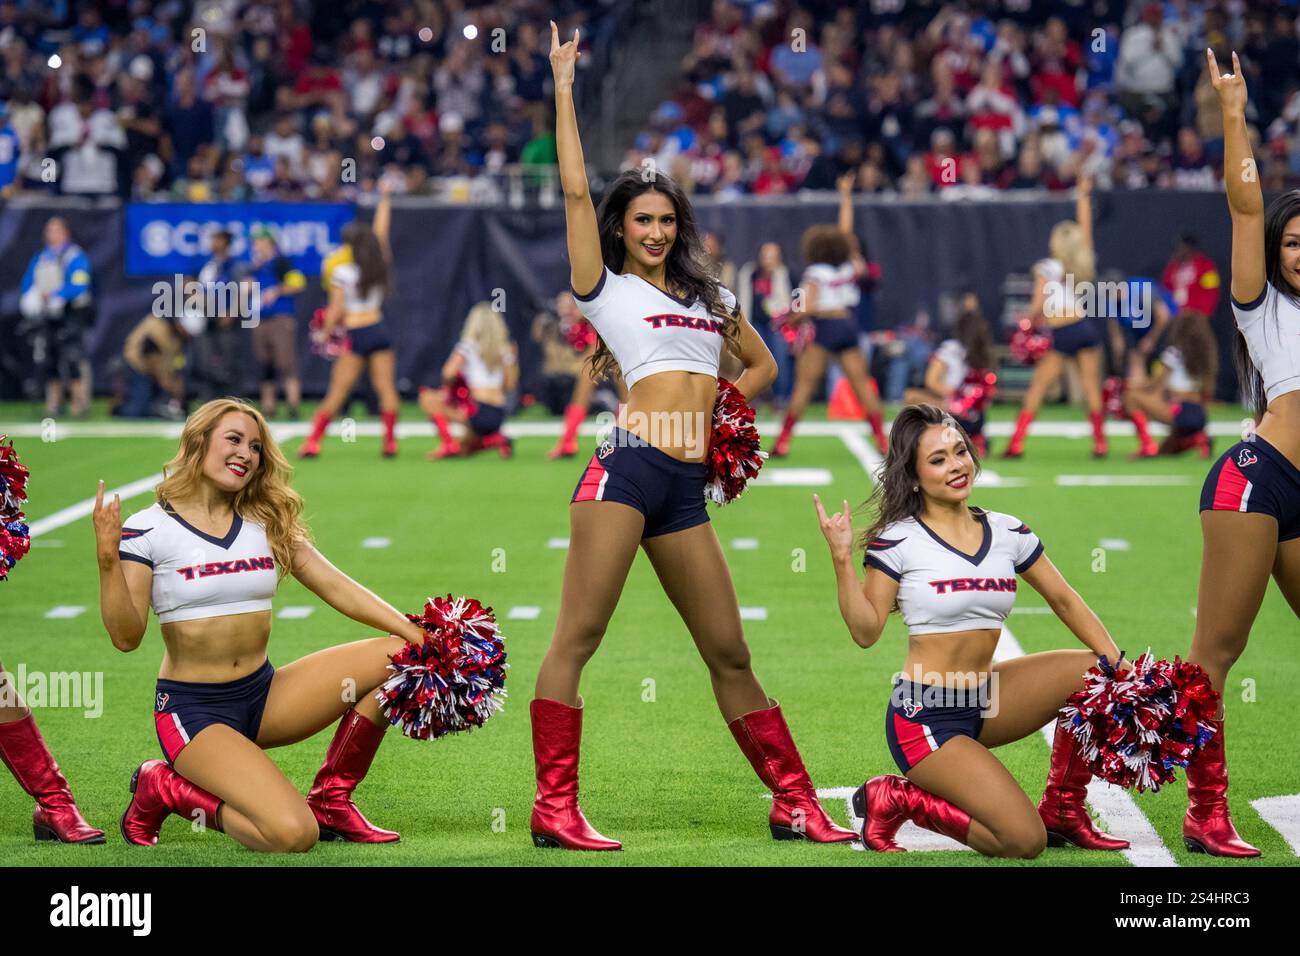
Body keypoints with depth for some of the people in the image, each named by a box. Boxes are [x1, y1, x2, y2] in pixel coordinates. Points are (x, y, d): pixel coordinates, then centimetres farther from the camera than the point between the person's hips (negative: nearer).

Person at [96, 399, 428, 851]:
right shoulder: (148, 529, -8)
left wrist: (419, 639, -8)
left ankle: (331, 800, 3)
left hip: (264, 695, 6)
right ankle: (164, 789, 2)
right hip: (194, 710, -6)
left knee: (397, 656, -12)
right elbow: (126, 636, -13)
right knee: (292, 834, -27)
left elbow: (341, 589, 4)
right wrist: (107, 560, -28)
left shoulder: (268, 523, 8)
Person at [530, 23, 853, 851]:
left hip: (688, 485, 5)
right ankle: (555, 810, -11)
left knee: (730, 654, 9)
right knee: (577, 639, -10)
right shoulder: (605, 287, 8)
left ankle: (795, 805, 13)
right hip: (628, 466, -5)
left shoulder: (711, 296, 23)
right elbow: (576, 189, 1)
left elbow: (763, 365, 34)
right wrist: (564, 87, 4)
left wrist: (716, 408, 16)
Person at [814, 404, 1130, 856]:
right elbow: (865, 631, -12)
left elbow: (1065, 601, 11)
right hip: (924, 716, -6)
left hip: (986, 701, 6)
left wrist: (1121, 671, 1)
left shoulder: (1007, 532, 7)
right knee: (1023, 842, -19)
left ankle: (1062, 811, 6)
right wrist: (842, 559, -23)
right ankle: (894, 799, 4)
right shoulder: (898, 541, -8)